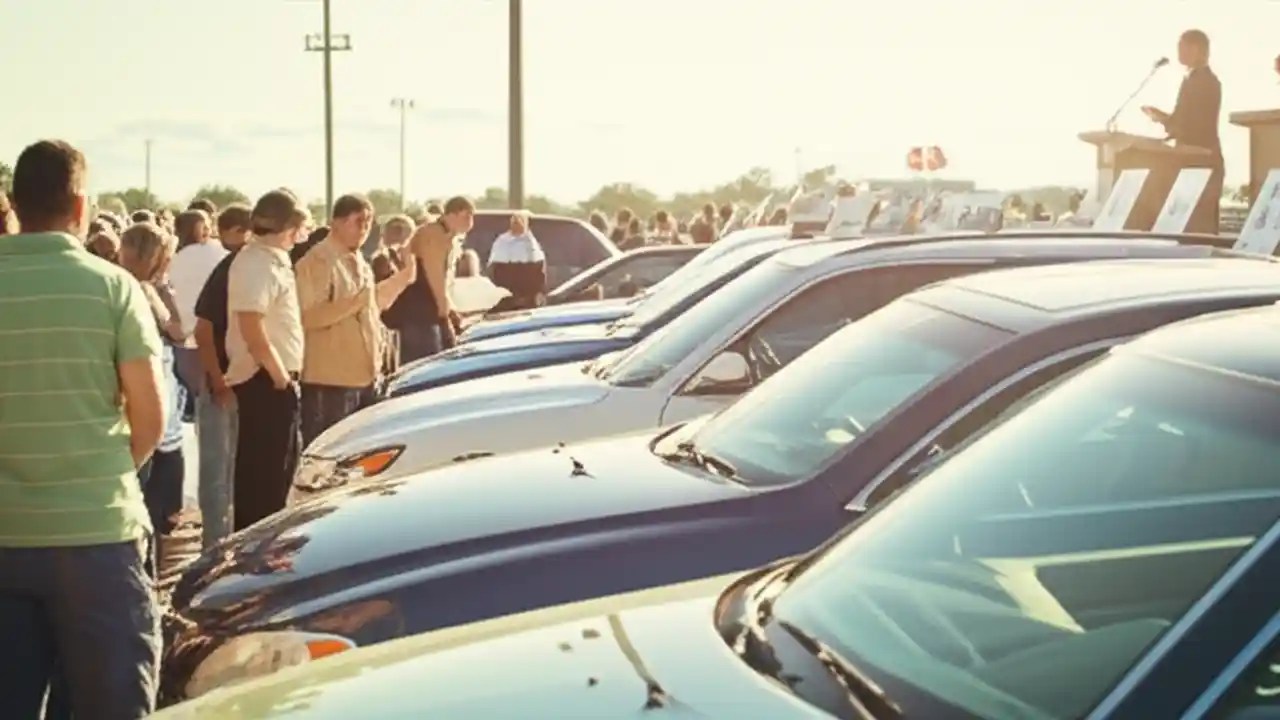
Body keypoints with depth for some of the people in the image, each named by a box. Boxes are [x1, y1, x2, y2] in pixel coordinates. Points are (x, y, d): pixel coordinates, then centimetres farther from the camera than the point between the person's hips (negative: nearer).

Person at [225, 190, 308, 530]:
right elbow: (252, 329, -25)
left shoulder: (268, 259, 15)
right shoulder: (257, 264, -17)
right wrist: (281, 377, -17)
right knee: (267, 472, -5)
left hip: (270, 378, 10)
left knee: (260, 470, 16)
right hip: (266, 381, -10)